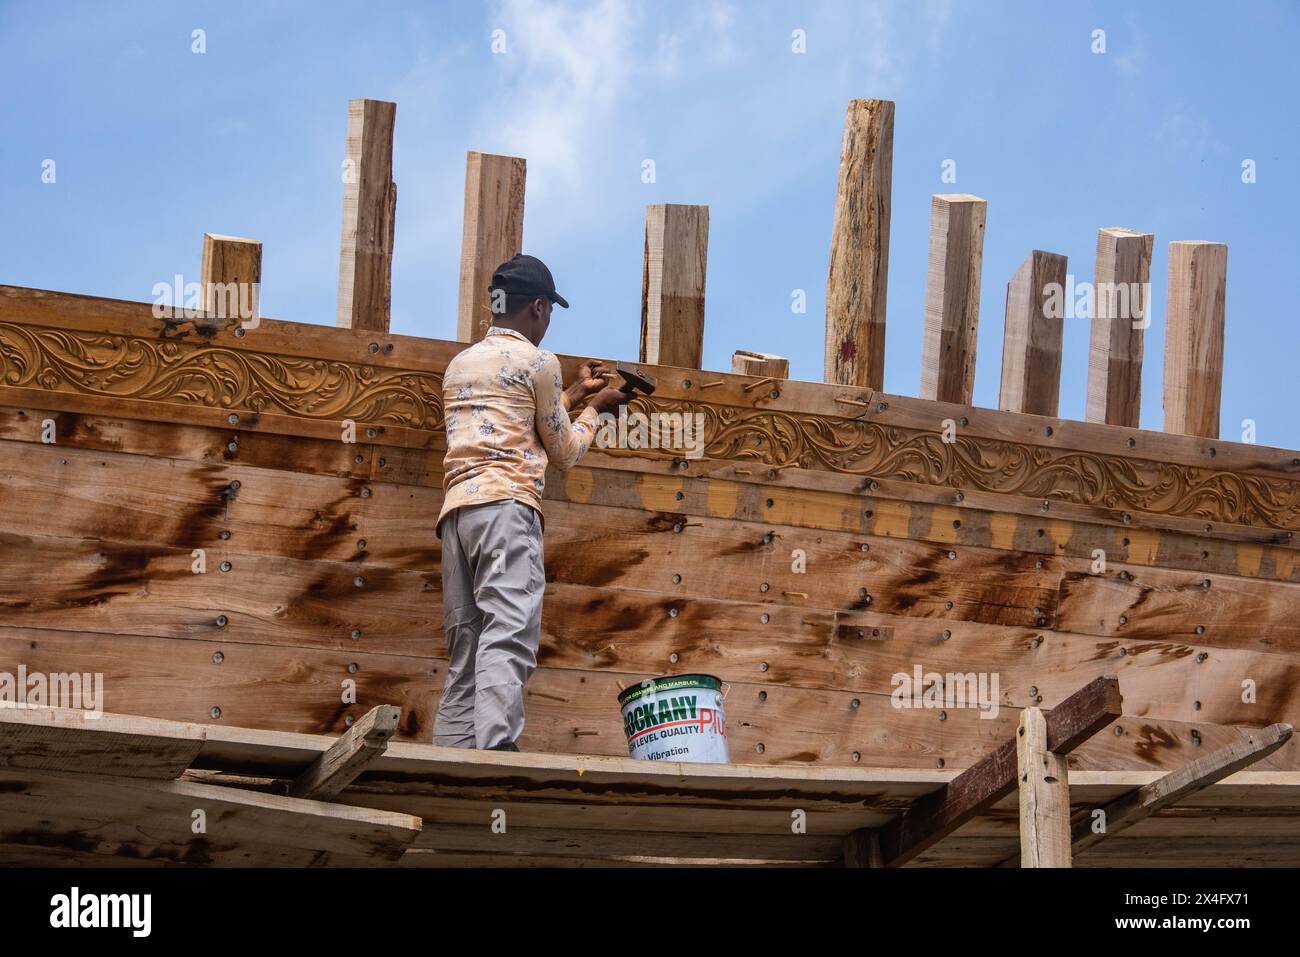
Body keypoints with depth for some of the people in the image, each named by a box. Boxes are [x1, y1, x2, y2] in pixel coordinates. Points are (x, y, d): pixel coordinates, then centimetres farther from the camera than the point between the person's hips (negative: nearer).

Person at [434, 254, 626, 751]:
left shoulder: (460, 364, 26)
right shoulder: (538, 361, 5)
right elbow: (563, 453, 12)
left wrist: (573, 392, 44)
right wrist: (593, 409, 29)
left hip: (456, 508, 7)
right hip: (506, 505, -7)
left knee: (464, 658, 2)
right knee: (509, 637, -20)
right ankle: (495, 754, -37)